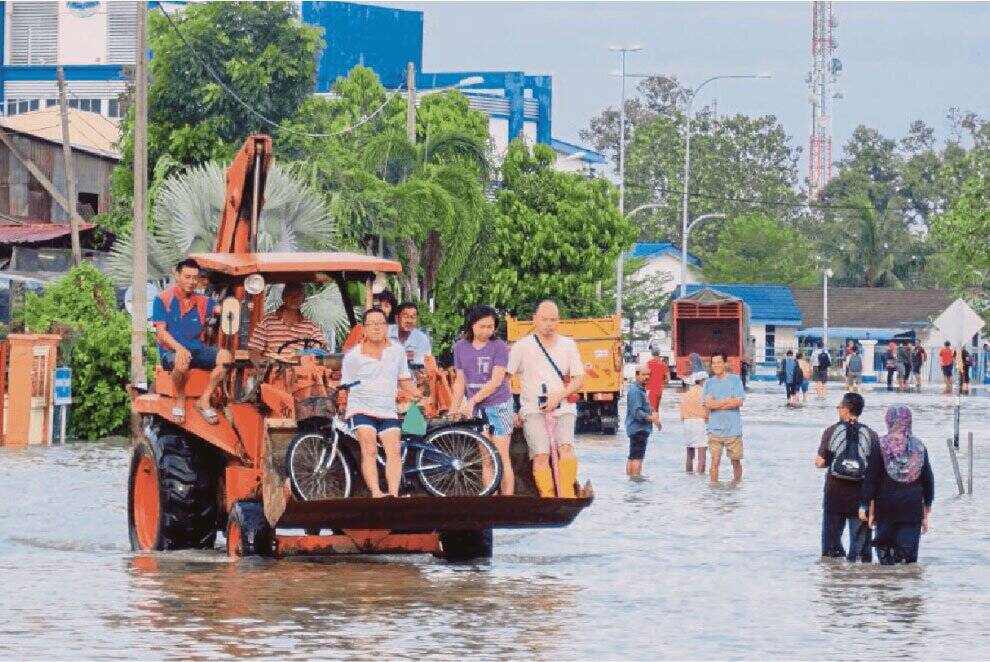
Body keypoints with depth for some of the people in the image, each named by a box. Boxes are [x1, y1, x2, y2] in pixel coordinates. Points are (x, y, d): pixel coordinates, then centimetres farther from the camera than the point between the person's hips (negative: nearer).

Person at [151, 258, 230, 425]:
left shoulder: (201, 301, 11)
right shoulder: (163, 300, -2)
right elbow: (161, 332, -9)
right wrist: (179, 348, -26)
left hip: (197, 349, 5)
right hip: (171, 351, -5)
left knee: (224, 356, -22)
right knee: (182, 362, -40)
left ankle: (204, 400, -12)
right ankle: (180, 400, -11)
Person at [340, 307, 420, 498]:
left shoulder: (397, 350, 11)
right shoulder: (354, 356, 0)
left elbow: (403, 379, 20)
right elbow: (345, 387, 3)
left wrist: (416, 394, 9)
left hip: (388, 411, 3)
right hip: (361, 410, -3)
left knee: (394, 450, -15)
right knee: (370, 450, -20)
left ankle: (394, 493, -20)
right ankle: (375, 493, -29)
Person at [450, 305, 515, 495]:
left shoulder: (499, 346, -8)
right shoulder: (460, 347, 5)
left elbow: (496, 381, -14)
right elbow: (460, 380, 10)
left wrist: (472, 401, -19)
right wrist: (454, 408, 5)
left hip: (499, 406, -4)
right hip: (477, 408, 4)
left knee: (501, 456, -6)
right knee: (486, 458, 3)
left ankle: (507, 498, -5)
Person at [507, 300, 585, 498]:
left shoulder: (568, 345, 13)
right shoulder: (522, 346, 5)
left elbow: (579, 380, 9)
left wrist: (559, 395, -9)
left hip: (563, 408, 1)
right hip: (533, 410, -1)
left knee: (566, 447, -24)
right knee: (541, 455, -21)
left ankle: (567, 495, -24)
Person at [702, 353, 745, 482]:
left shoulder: (735, 380, 1)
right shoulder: (708, 383, 7)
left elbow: (739, 402, -9)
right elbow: (707, 404, -5)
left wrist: (716, 404, -8)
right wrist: (729, 401, -9)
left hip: (733, 429, -1)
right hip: (715, 429, 1)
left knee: (736, 461, 7)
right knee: (715, 461, -5)